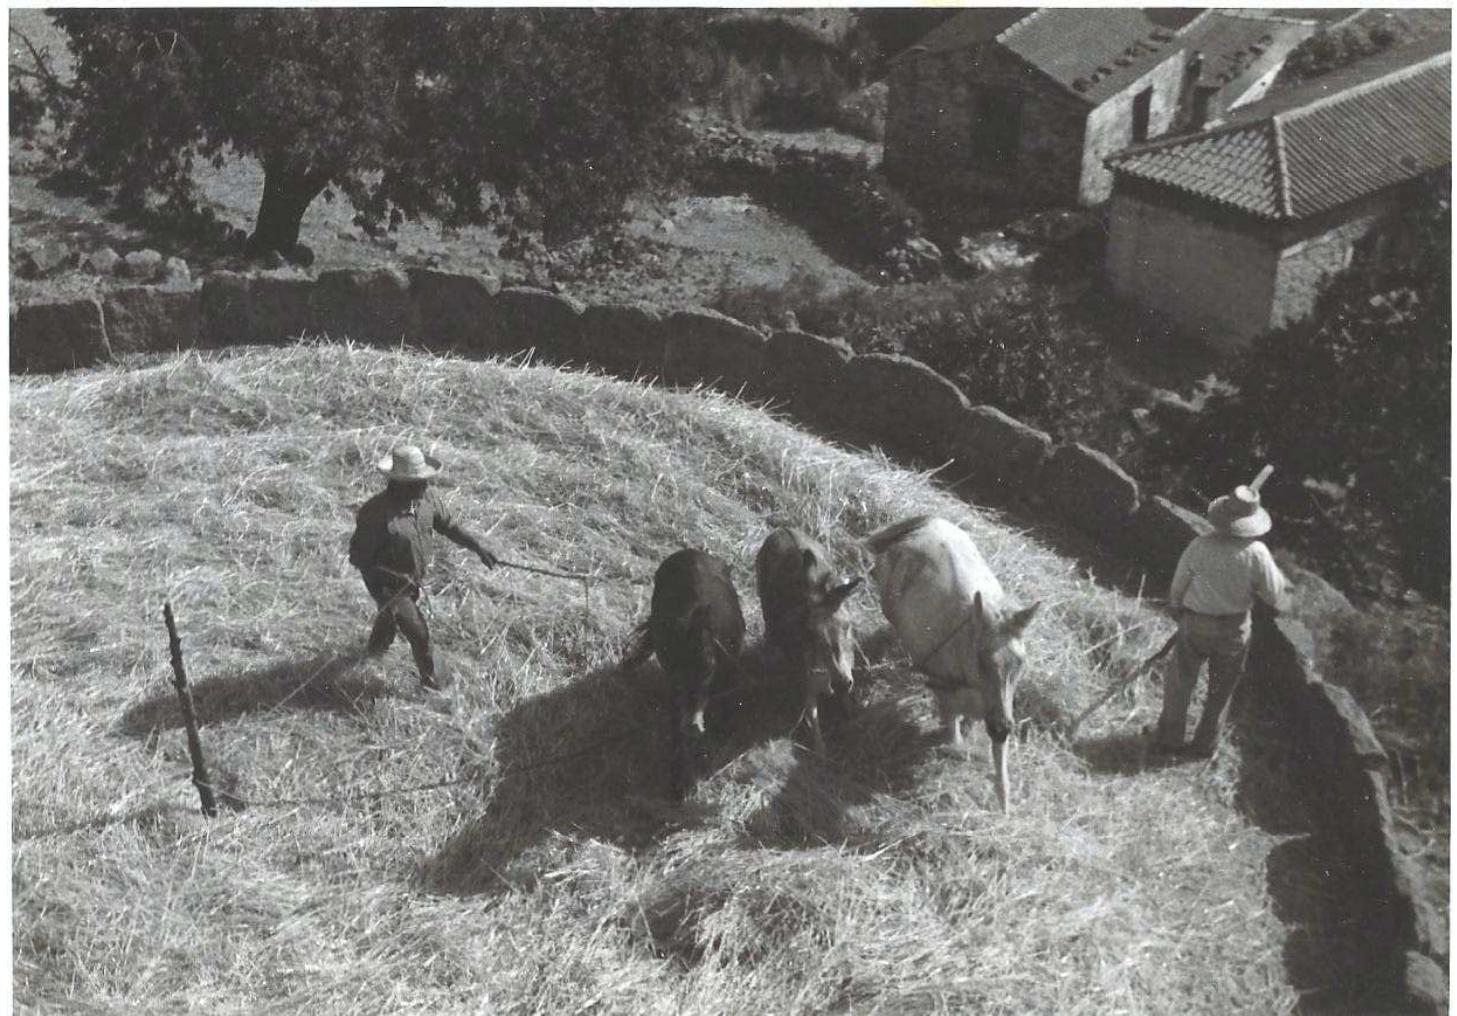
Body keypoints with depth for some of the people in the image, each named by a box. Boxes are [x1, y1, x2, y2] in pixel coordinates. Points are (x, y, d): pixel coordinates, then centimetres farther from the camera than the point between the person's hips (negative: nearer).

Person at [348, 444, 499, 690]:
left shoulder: (427, 497, -15)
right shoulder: (376, 513, -35)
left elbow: (447, 526, 1)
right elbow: (357, 556, -26)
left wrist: (478, 548, -7)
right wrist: (393, 578, -34)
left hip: (413, 580, 7)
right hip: (387, 586, -7)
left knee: (390, 617, 32)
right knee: (418, 632, -1)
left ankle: (376, 647, 62)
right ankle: (429, 679, 22)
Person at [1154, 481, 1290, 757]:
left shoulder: (1199, 547, -20)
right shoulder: (1257, 553, -21)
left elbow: (1177, 590, -6)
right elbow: (1279, 600, -12)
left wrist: (1178, 609, 15)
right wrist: (1284, 585, 10)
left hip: (1195, 626, 0)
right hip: (1234, 630, 0)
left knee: (1181, 683, 19)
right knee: (1221, 689, 21)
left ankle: (1168, 740, 27)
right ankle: (1204, 745, 31)